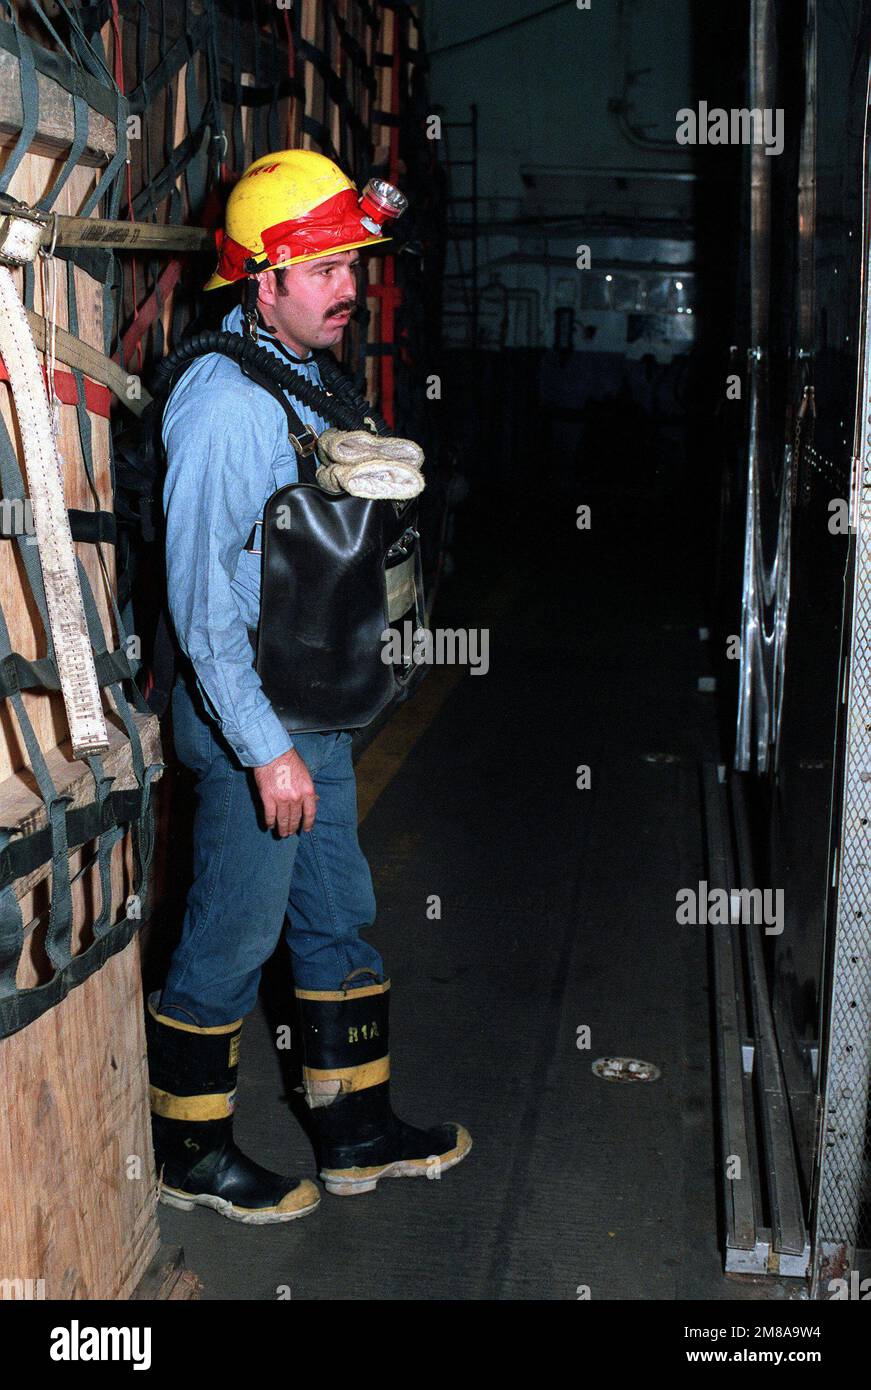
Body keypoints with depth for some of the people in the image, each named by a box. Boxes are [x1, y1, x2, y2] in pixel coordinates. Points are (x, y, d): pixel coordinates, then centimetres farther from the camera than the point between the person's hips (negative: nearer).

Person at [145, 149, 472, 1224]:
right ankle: (189, 1152, 24)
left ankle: (355, 1130, 32)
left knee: (337, 917, 17)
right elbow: (201, 594, -23)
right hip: (248, 711, -9)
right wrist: (267, 748, -23)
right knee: (230, 939, 4)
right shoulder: (223, 399, -20)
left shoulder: (305, 377, 11)